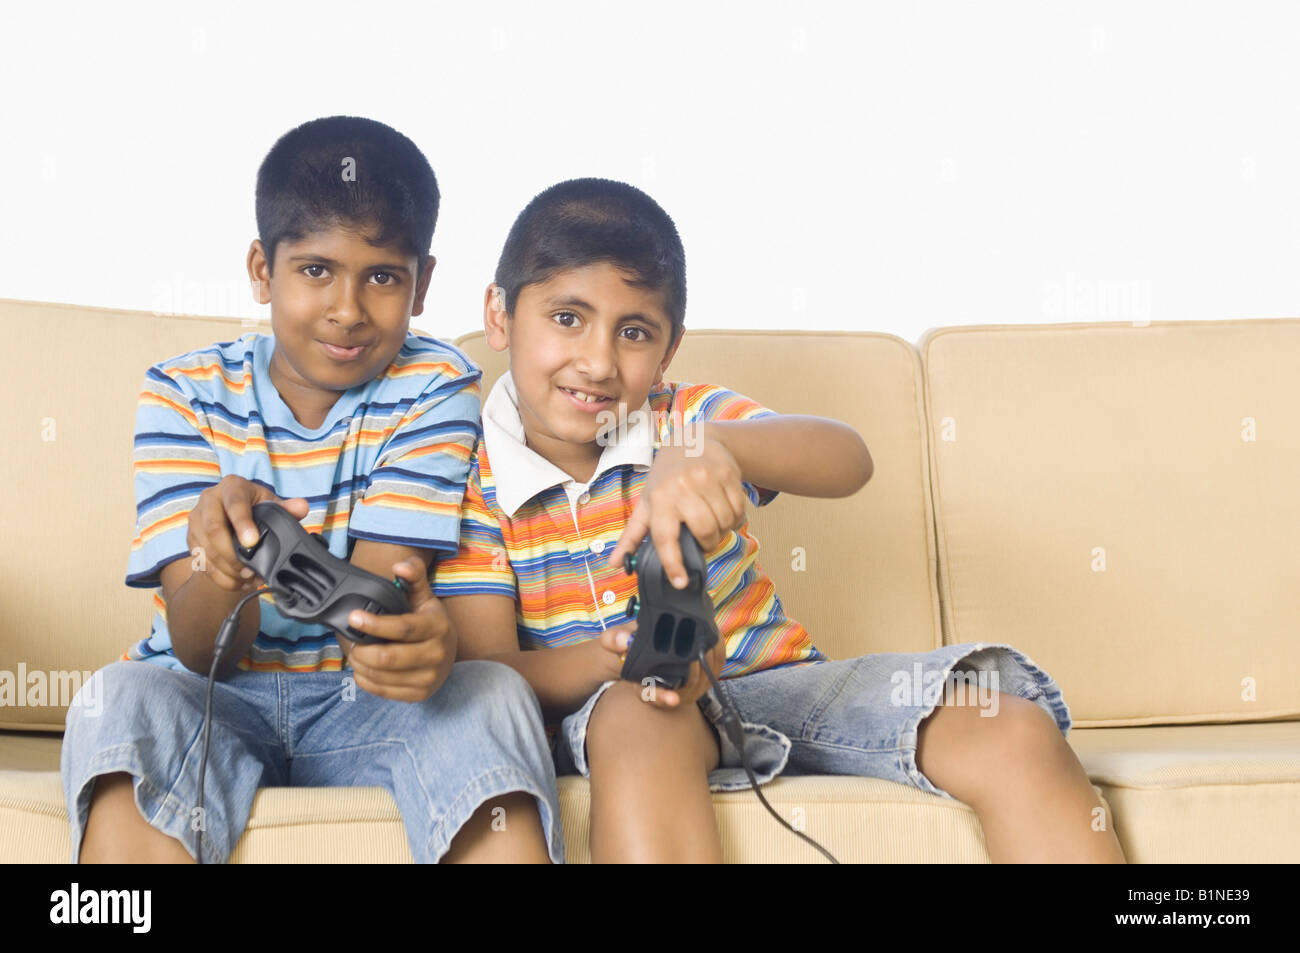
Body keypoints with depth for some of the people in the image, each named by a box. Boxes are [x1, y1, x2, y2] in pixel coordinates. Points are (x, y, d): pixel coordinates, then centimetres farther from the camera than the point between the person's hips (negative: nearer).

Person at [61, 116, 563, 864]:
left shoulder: (435, 388, -2)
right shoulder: (183, 396, -3)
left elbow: (379, 593, -13)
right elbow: (199, 650, -11)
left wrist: (424, 636, -39)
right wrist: (226, 566, -37)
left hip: (362, 702, 0)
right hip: (215, 700, 1)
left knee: (494, 694, -31)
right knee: (124, 698, -33)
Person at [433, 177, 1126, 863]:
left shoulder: (688, 417, 3)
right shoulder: (474, 480, -1)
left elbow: (848, 462, -16)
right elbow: (483, 668, -10)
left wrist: (711, 446, -37)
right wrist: (616, 659, -31)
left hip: (771, 682, 2)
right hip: (594, 712, -2)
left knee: (1016, 732, -20)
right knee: (632, 718, -41)